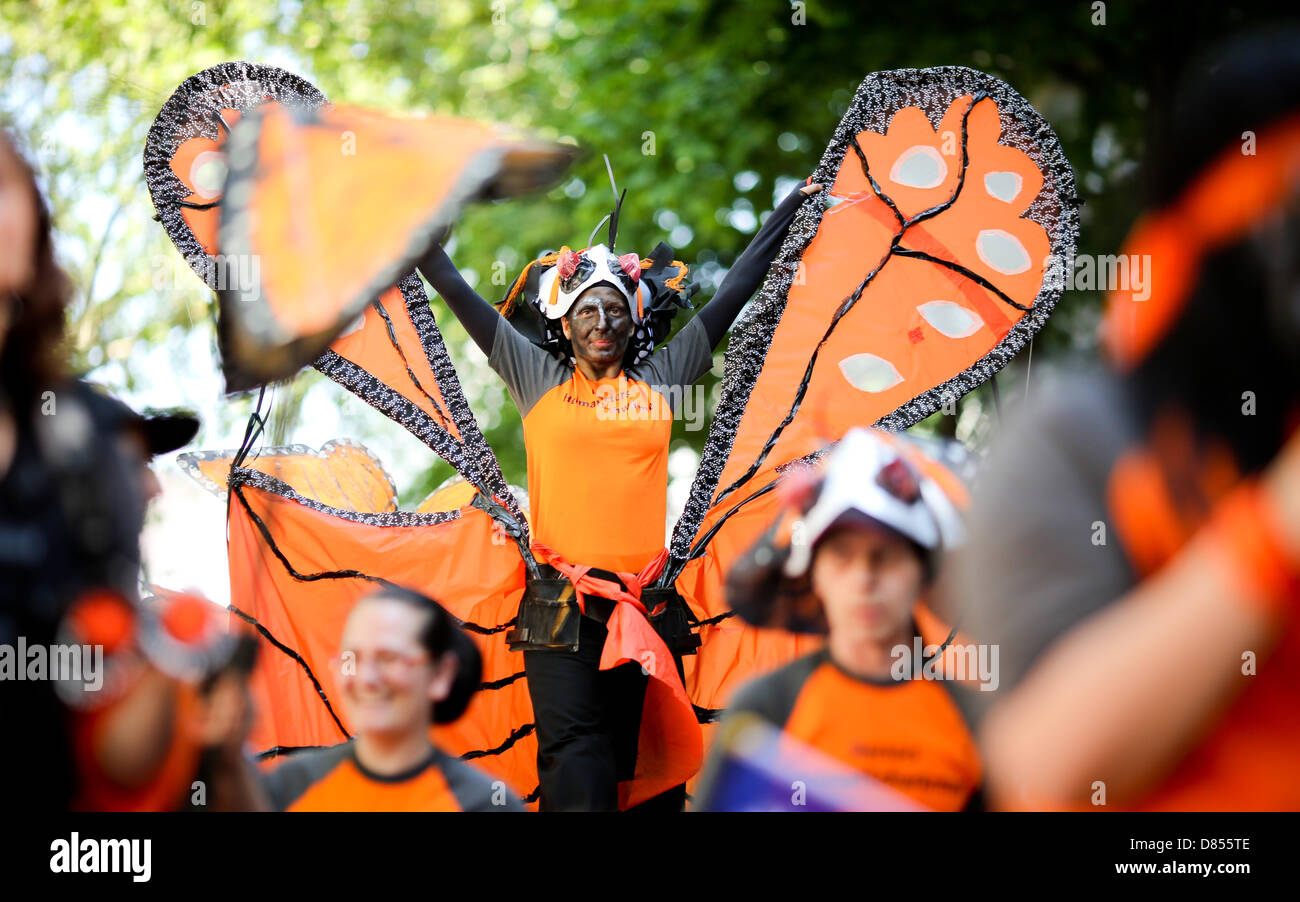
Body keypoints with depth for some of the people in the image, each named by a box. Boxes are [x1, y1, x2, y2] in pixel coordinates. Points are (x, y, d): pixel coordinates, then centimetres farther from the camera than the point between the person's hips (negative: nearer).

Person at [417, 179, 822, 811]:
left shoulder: (661, 378, 15)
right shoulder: (537, 378, 12)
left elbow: (734, 291, 21)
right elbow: (453, 287, 15)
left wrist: (792, 206, 26)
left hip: (646, 601, 2)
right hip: (561, 608, -2)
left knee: (651, 776, 0)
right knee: (575, 772, -13)